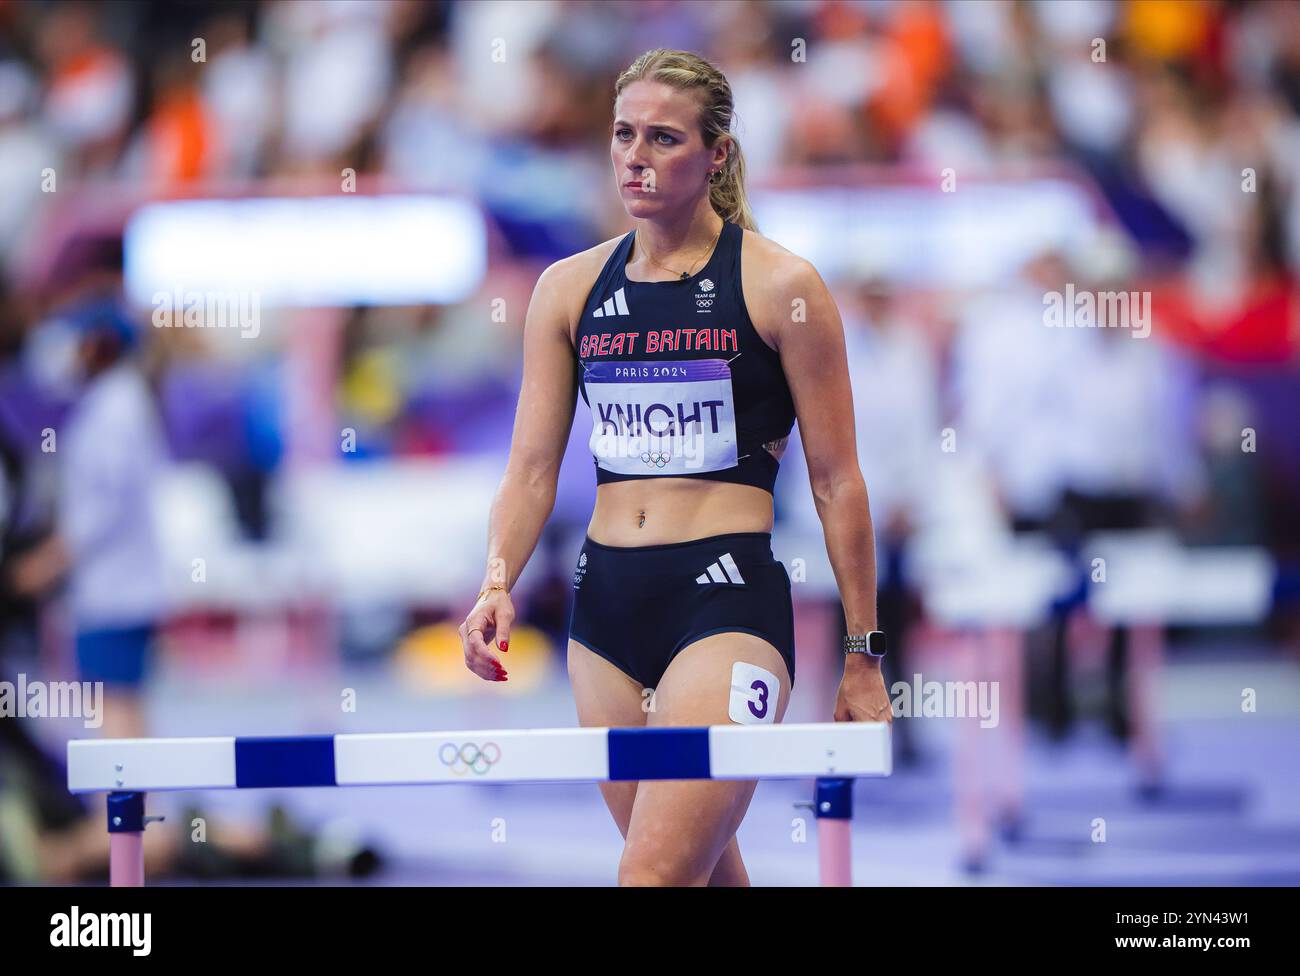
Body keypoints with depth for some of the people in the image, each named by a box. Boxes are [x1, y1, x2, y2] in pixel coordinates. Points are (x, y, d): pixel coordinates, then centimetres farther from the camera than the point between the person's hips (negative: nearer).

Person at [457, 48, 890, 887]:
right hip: (607, 600, 5)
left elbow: (837, 482, 0)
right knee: (705, 875, 11)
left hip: (730, 600, -5)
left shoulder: (780, 285, -2)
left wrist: (863, 657, 0)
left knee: (655, 875, -19)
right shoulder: (569, 289, 11)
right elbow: (533, 470, 11)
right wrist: (497, 584, -7)